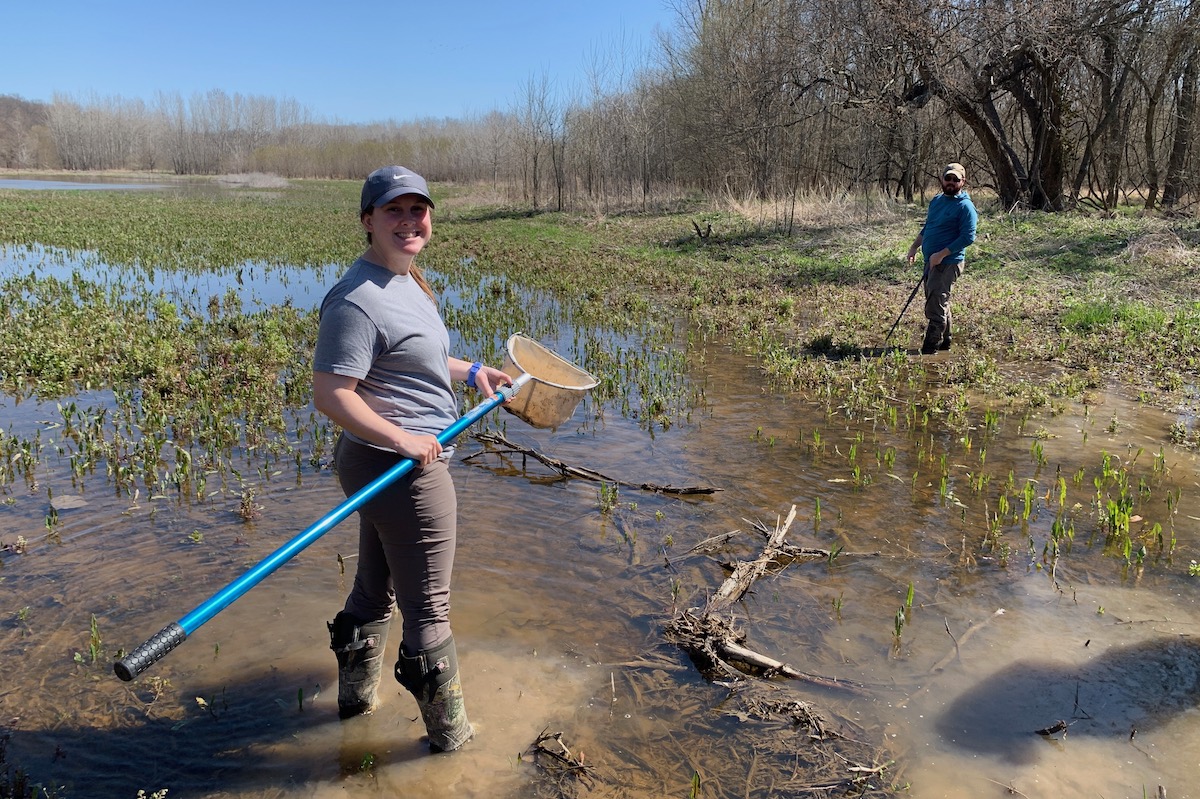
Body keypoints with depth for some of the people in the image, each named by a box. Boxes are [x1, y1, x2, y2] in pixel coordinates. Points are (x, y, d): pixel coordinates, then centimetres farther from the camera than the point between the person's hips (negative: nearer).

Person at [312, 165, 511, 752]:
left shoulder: (406, 280, 12)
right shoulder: (358, 300, -22)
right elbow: (331, 394, -26)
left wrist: (471, 371, 25)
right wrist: (400, 437, -30)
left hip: (383, 462, 10)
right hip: (403, 469, -10)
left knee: (375, 590, 24)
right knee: (428, 608, 5)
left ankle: (356, 696, 44)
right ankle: (451, 736, 22)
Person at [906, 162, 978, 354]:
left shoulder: (965, 206, -11)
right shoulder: (936, 200, 14)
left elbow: (968, 237, -17)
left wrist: (941, 254, -21)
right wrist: (914, 247, 18)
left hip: (948, 263, -8)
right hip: (931, 261, 9)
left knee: (935, 305, -10)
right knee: (940, 302, 17)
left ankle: (929, 348, -7)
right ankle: (944, 341, 29)